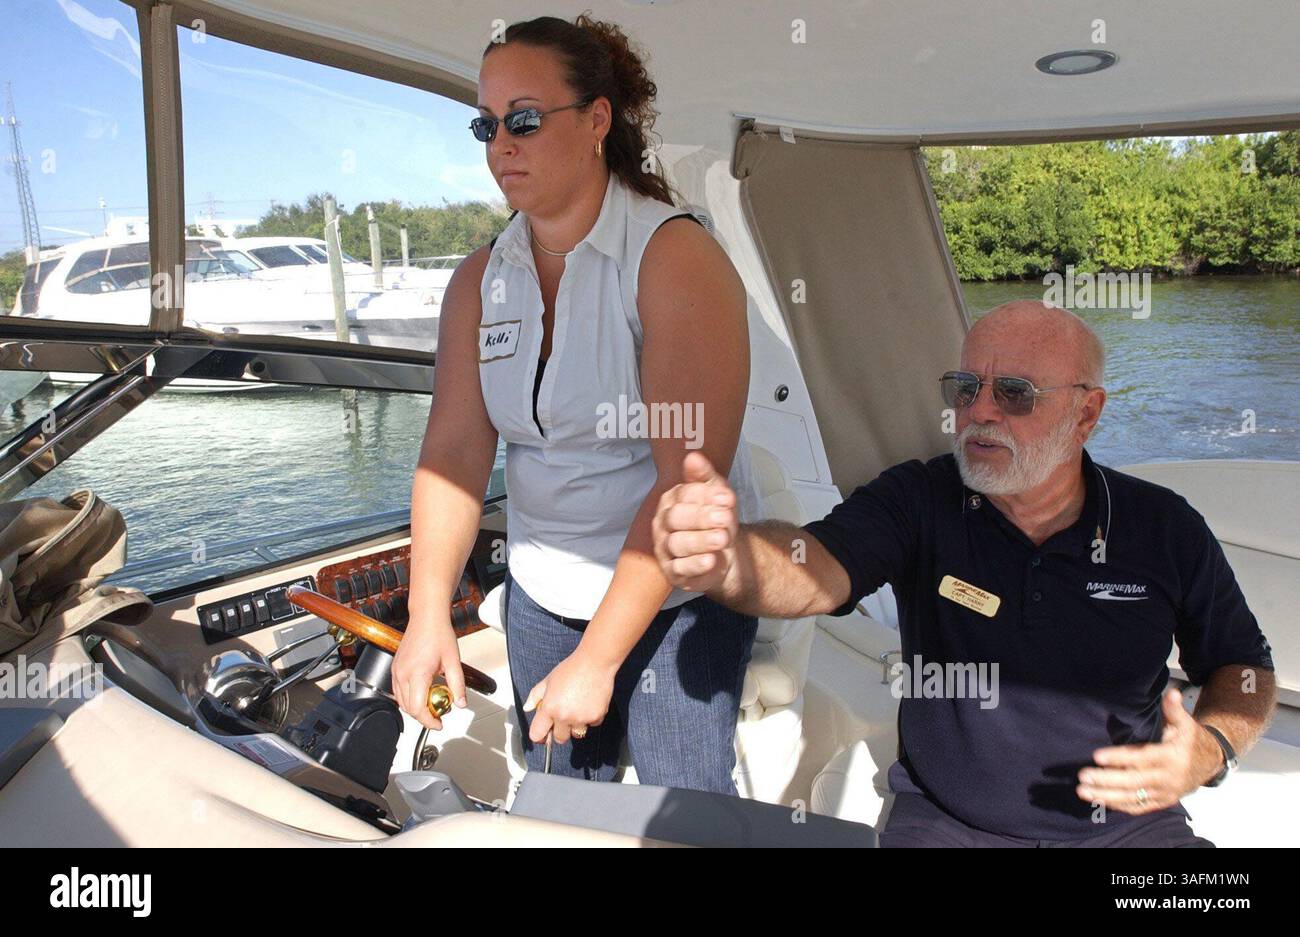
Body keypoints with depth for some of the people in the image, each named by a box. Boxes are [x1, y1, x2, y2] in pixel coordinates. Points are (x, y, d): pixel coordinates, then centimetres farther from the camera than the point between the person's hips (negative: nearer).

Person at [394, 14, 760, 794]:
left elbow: (688, 480, -23)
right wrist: (429, 612, -16)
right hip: (541, 595, 5)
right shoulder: (480, 280, 2)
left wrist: (596, 660, -21)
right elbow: (453, 449, -4)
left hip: (679, 594, -5)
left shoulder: (676, 257, -17)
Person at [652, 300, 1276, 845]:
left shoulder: (1166, 529, -3)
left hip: (1129, 825, 3)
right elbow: (813, 566, -28)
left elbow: (1243, 665, 10)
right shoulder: (916, 500, -9)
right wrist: (726, 558, -50)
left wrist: (1213, 748, -11)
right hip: (944, 825, -2)